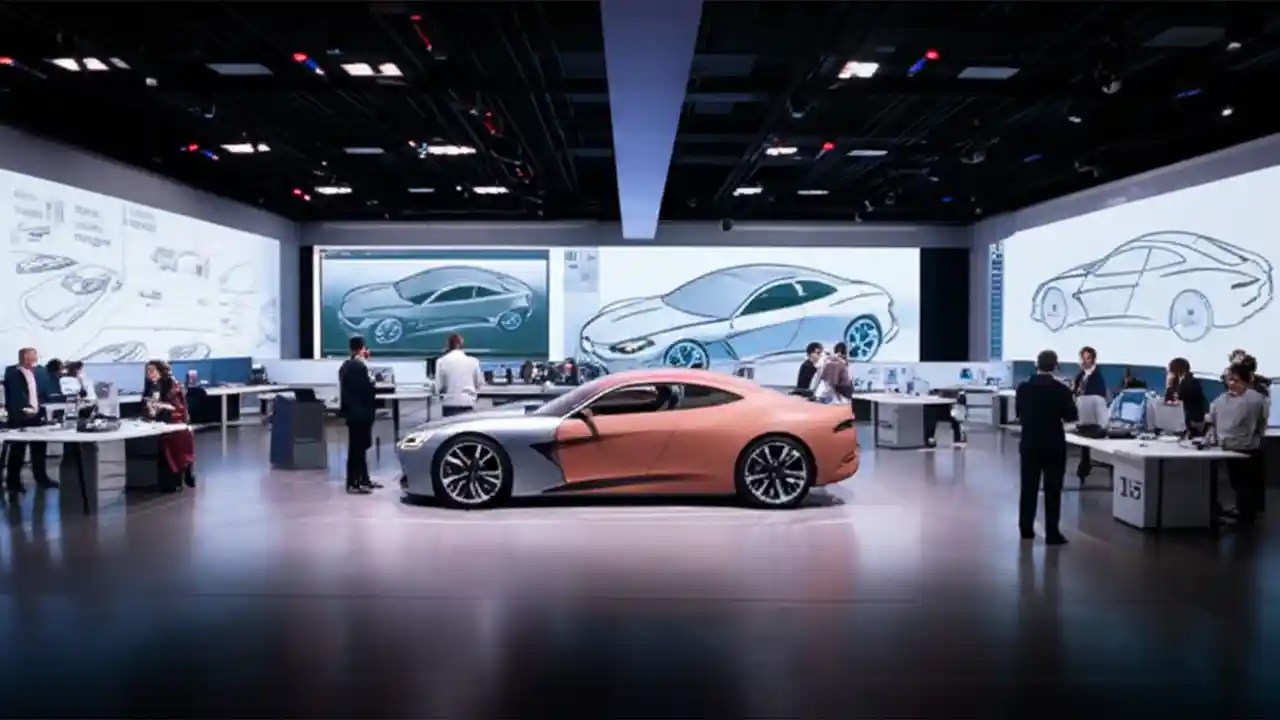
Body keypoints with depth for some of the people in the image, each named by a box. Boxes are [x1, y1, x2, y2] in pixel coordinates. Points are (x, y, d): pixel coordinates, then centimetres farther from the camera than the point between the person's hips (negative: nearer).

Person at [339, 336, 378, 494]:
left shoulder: (345, 366, 12)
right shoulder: (360, 366, -19)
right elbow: (369, 388, -22)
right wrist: (374, 386, 0)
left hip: (351, 411, 10)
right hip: (361, 412, -10)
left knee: (359, 446, 17)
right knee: (357, 447, -5)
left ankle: (364, 479, 26)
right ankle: (353, 484, -1)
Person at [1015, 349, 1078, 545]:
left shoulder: (1024, 388, -5)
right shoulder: (1061, 390, -13)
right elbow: (1071, 416, -5)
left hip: (1029, 443, 3)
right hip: (1054, 446, -3)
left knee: (1029, 487, 12)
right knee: (1053, 490, 2)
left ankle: (1026, 528, 19)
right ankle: (1052, 533, 2)